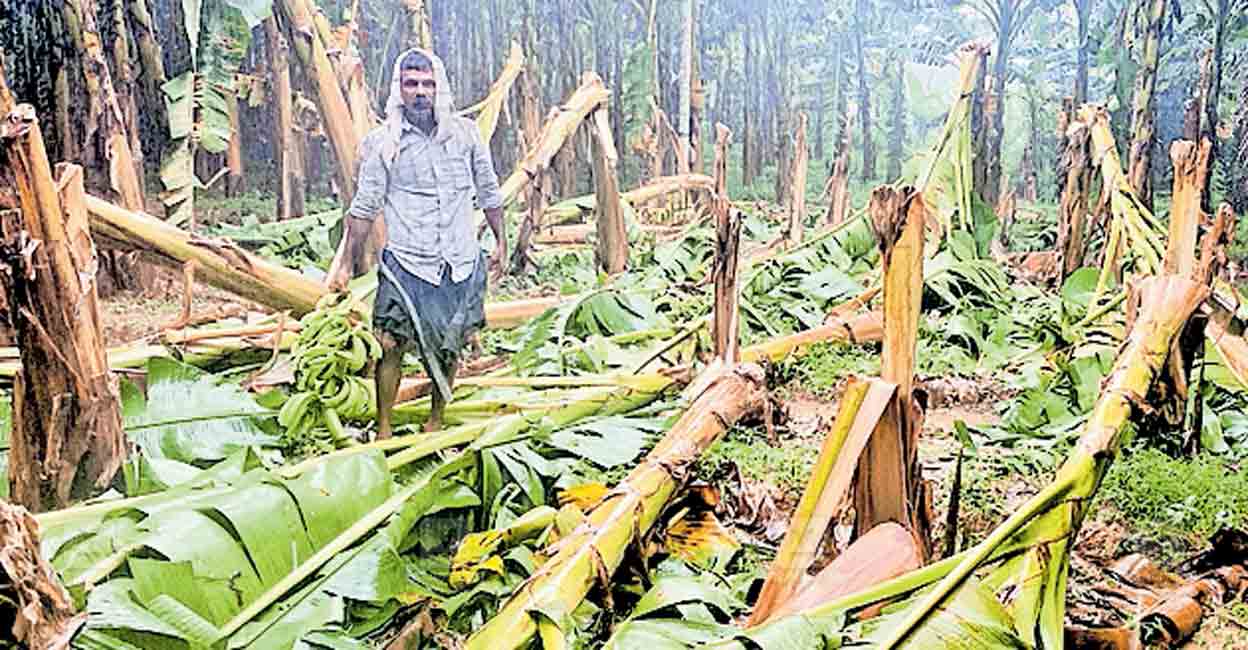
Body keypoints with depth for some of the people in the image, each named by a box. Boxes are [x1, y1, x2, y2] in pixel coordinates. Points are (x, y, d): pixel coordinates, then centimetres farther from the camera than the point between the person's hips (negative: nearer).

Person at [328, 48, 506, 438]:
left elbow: (489, 192, 14)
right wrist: (348, 265, 1)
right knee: (392, 347, -6)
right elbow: (364, 208, 2)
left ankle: (435, 423, 28)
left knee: (449, 350, 11)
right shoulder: (382, 143, -1)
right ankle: (383, 431, 8)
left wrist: (501, 242, 14)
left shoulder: (465, 133, 5)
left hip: (463, 264, 3)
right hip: (406, 266, -2)